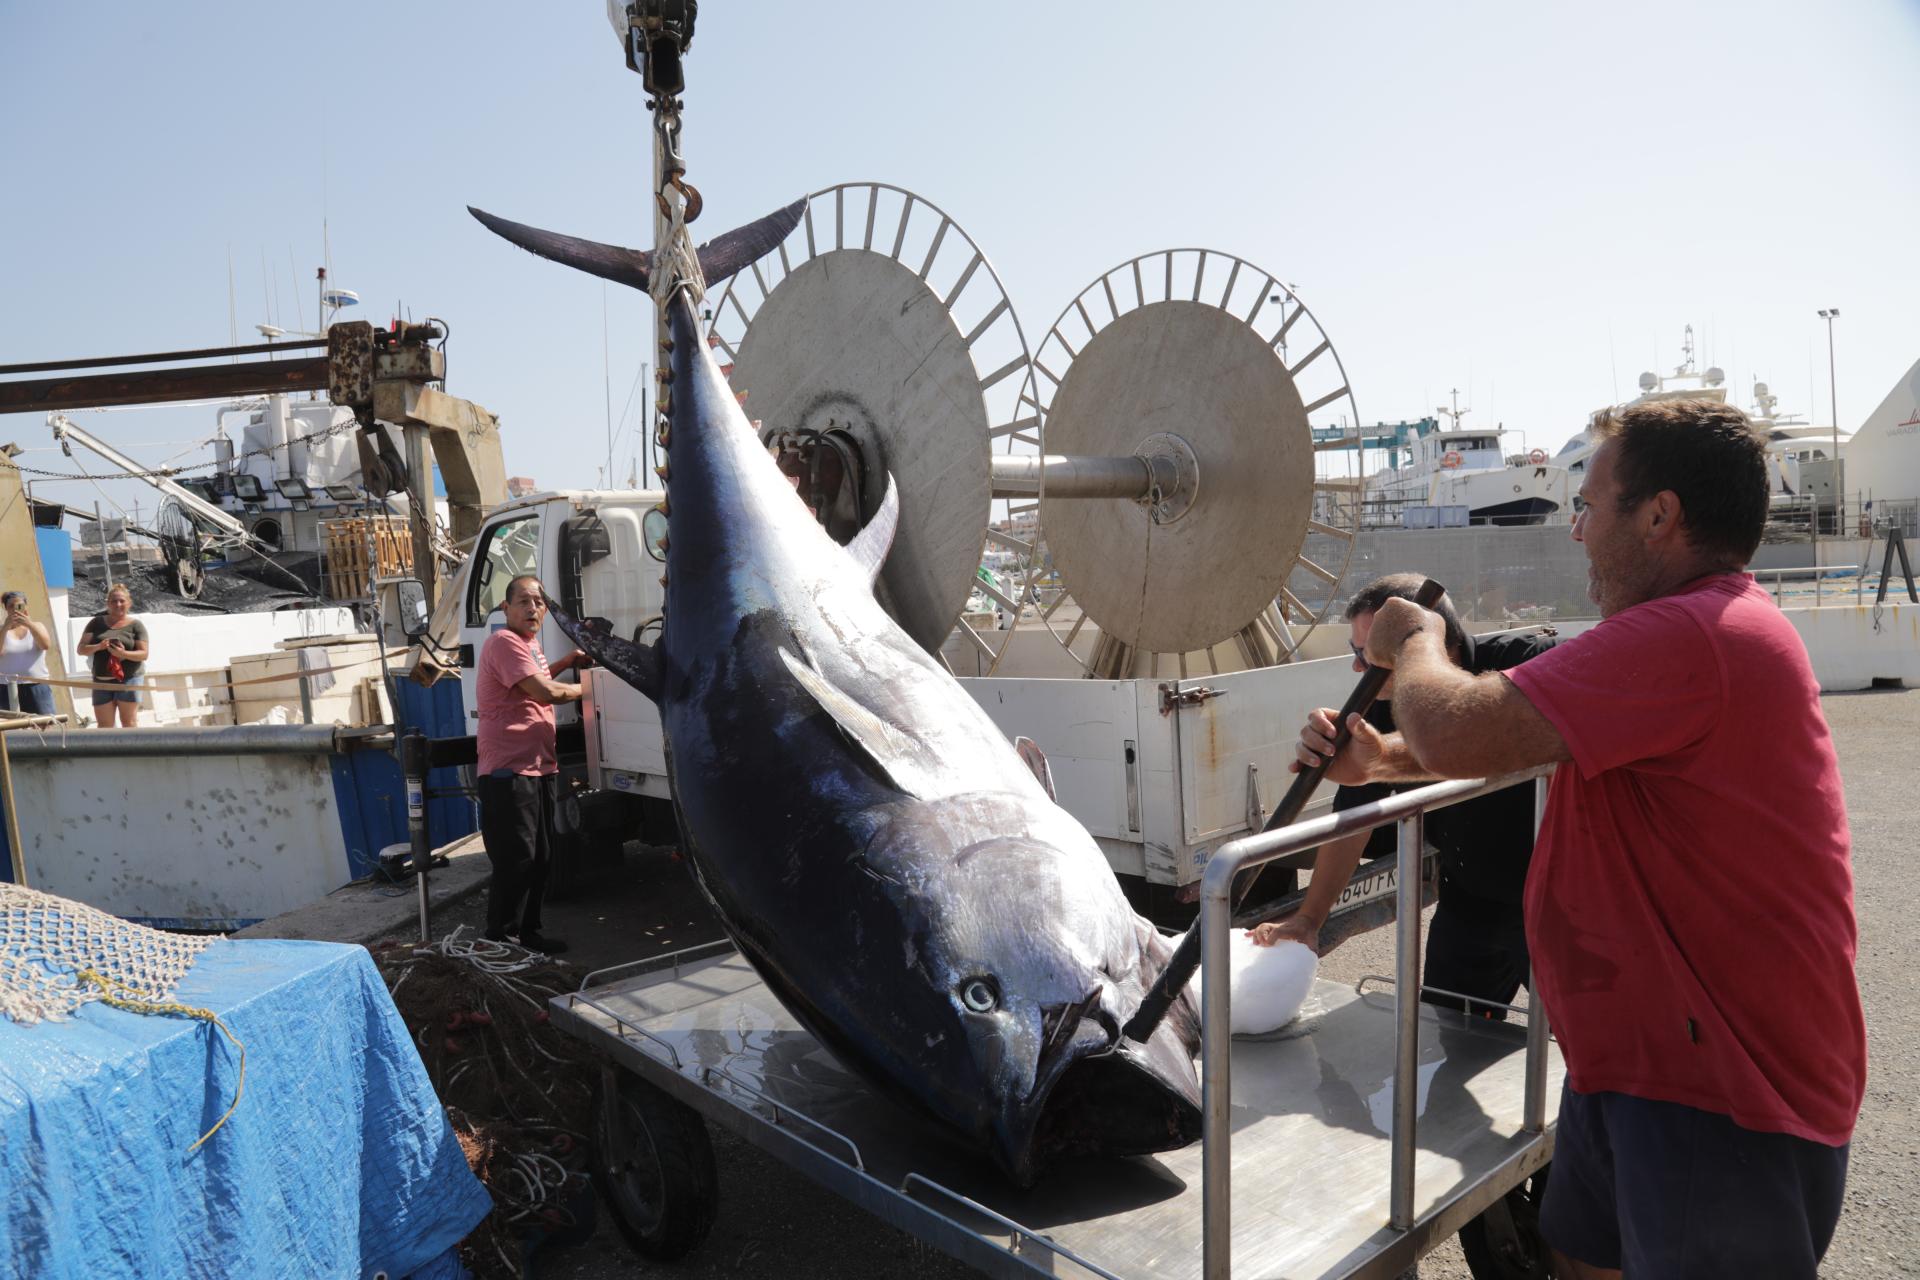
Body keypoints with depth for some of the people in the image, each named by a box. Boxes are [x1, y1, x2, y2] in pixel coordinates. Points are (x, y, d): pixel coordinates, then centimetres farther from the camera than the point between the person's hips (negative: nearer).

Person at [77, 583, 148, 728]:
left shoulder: (136, 625, 2)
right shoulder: (97, 623, 9)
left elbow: (144, 654, -4)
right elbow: (81, 649, 6)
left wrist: (124, 654, -22)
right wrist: (98, 647, -15)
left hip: (128, 679, -3)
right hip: (102, 681, 3)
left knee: (129, 723, -3)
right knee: (104, 726, 4)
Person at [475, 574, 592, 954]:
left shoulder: (530, 643, 16)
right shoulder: (504, 642, -14)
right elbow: (546, 693, -21)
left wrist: (567, 662, 23)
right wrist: (584, 688, -4)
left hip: (541, 768, 10)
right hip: (509, 771, -10)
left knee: (541, 857, 15)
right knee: (515, 861, -7)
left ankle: (528, 932, 26)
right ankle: (500, 941, 3)